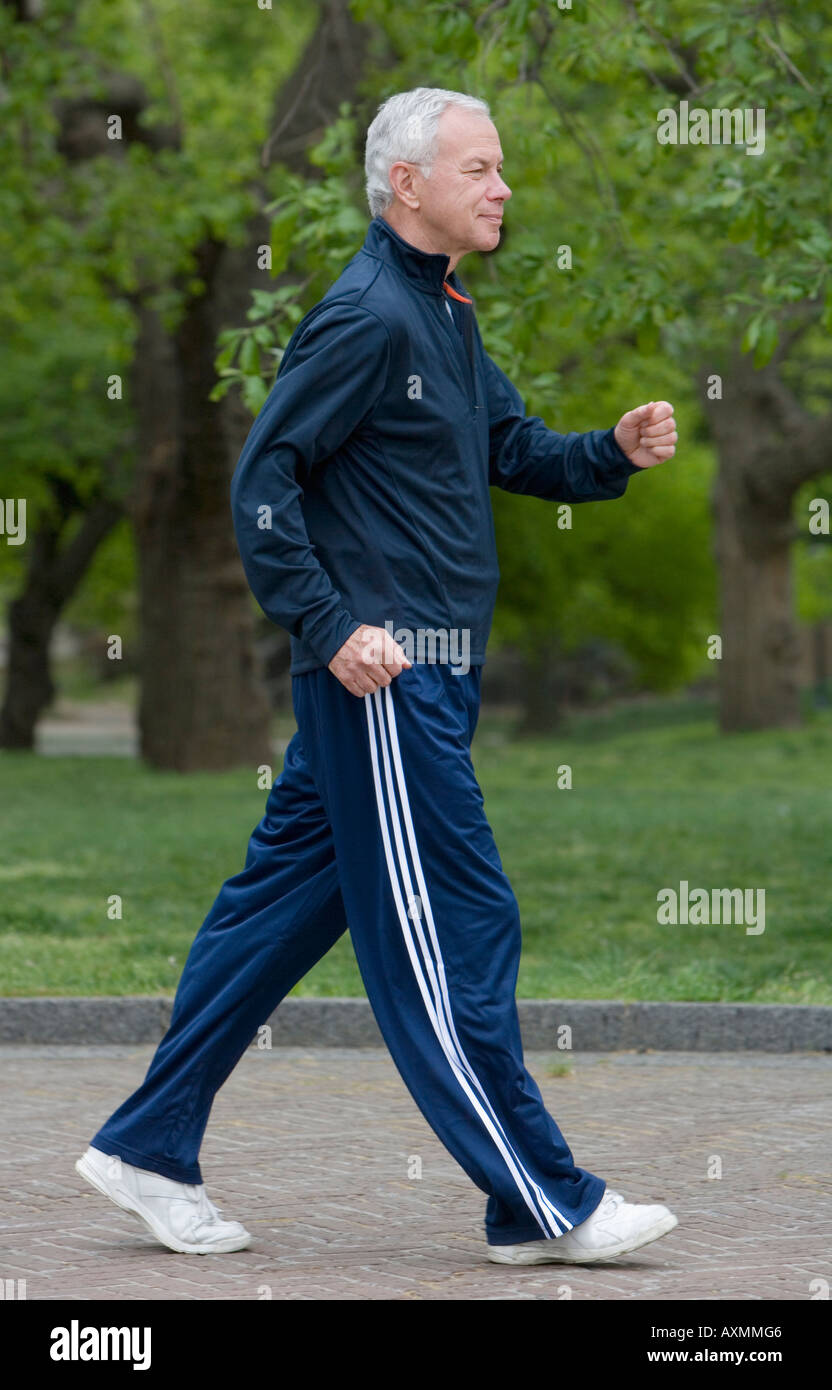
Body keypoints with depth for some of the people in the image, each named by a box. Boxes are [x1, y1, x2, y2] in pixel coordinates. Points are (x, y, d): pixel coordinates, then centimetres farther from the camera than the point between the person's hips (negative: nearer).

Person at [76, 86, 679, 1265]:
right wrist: (332, 628, -20)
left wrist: (617, 451, -2)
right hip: (384, 675, -10)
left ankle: (150, 1150, 20)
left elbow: (518, 450, 18)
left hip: (428, 678, 10)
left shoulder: (446, 316, 17)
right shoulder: (367, 314, -14)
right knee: (457, 927, -4)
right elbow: (263, 479, -16)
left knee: (286, 904, 13)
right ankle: (544, 1205, 1)